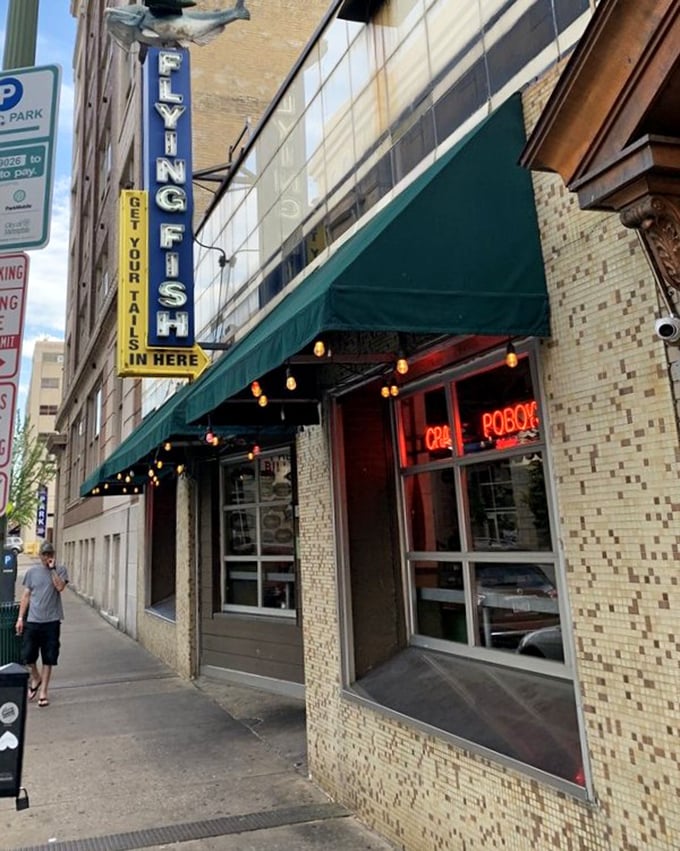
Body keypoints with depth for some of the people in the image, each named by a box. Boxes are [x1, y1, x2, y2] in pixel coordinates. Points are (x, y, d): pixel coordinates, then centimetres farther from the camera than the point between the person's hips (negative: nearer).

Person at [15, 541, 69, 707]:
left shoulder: (60, 570, 0)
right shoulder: (32, 571, 6)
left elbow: (60, 587, -17)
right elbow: (26, 595, 8)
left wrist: (52, 569, -15)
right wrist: (20, 618, 3)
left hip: (52, 621, -2)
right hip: (32, 620, 2)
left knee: (48, 658, 5)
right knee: (27, 656, 5)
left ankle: (43, 691, 17)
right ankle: (36, 677, 34)